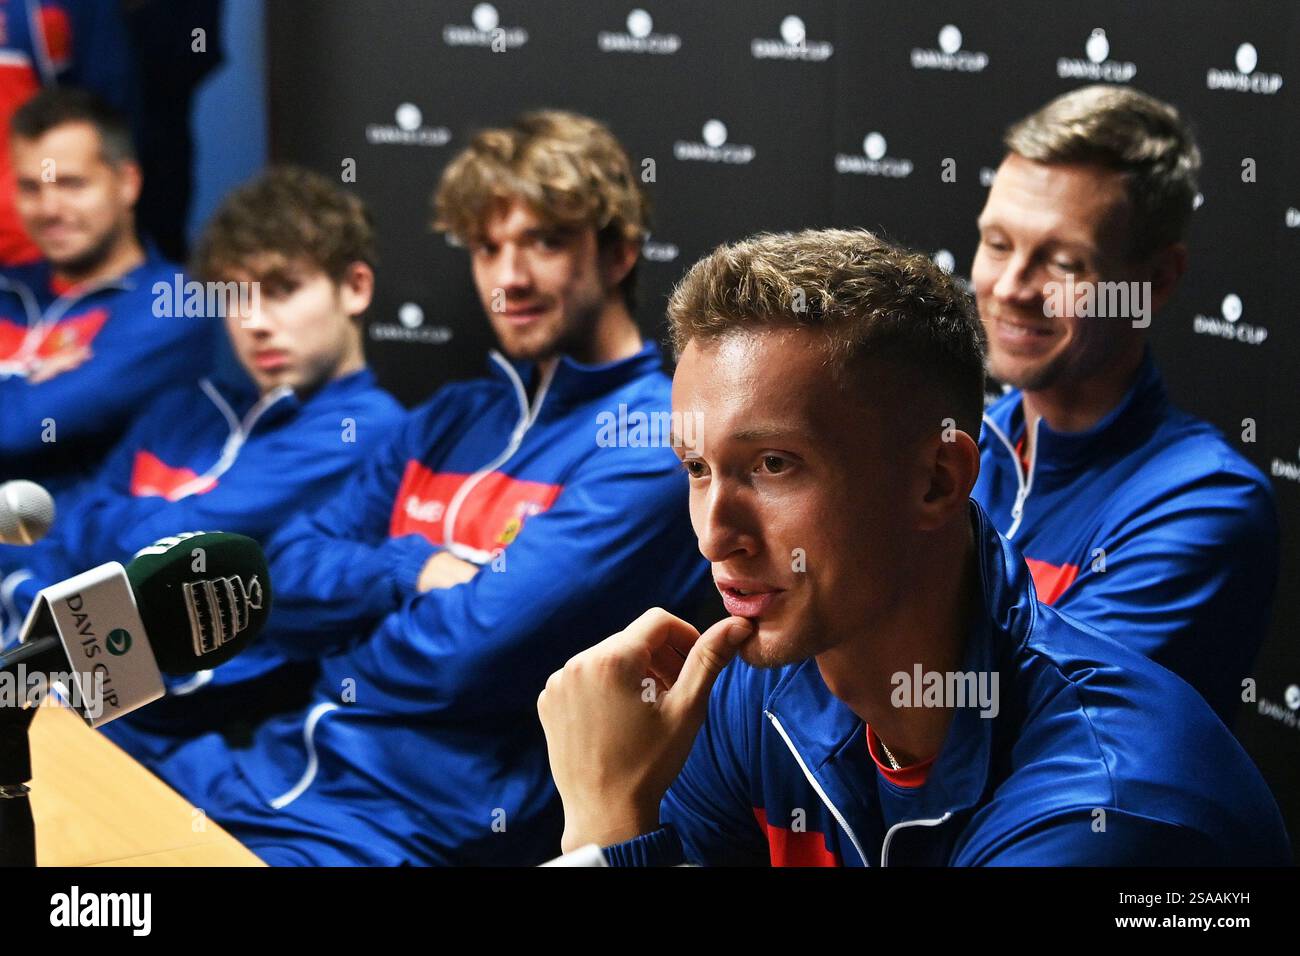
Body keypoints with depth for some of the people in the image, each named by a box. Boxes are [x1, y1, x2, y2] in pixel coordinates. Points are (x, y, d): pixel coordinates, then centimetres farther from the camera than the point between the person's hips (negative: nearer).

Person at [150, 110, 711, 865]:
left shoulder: (648, 444, -8)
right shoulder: (454, 419, 18)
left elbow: (476, 654, -17)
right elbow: (287, 580, 12)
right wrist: (417, 571, -8)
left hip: (426, 819, -8)